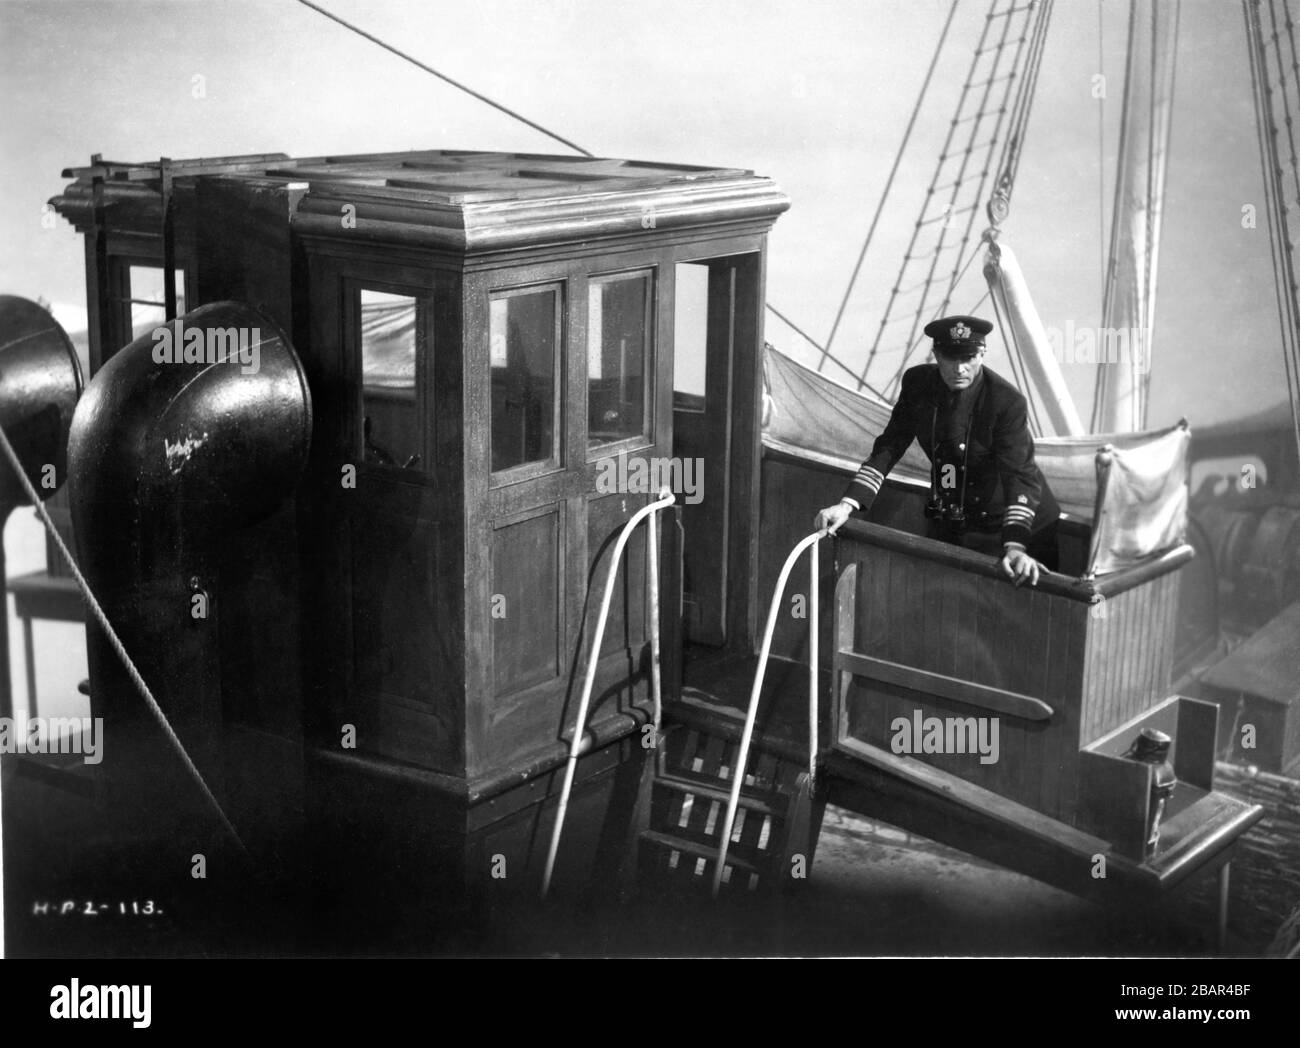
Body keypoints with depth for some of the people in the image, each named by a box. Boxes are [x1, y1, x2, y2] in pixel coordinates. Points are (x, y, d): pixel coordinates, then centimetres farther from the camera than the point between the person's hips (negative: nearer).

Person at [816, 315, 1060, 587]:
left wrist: (1015, 546, -44)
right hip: (948, 524, 4)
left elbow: (1019, 475, -30)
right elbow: (888, 447, -5)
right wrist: (847, 504, -17)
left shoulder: (1008, 401, -24)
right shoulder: (917, 383, -10)